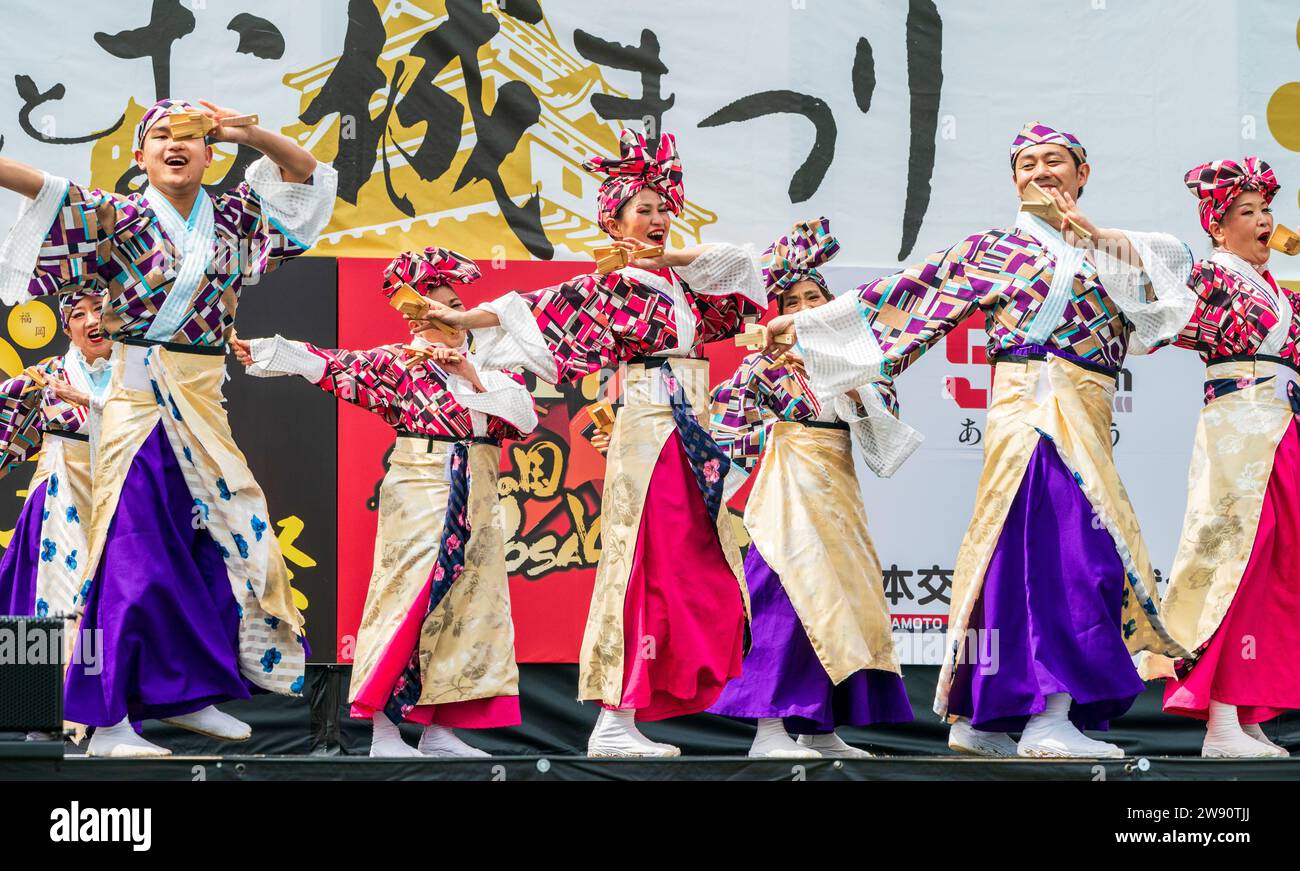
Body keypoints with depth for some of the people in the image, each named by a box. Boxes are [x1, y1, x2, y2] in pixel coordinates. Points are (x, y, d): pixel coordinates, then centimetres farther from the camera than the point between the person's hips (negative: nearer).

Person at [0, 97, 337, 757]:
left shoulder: (232, 217, 8)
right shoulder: (119, 218, -5)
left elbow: (303, 171, 12)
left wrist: (246, 133, -5)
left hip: (203, 404, 6)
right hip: (139, 399, -6)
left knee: (222, 542, 9)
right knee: (134, 554, -8)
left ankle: (190, 695, 22)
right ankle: (107, 721, -5)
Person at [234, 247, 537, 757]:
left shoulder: (485, 366, 15)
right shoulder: (397, 362, 2)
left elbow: (527, 420, 3)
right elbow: (335, 367, -9)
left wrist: (476, 379, -7)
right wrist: (264, 352, -20)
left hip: (477, 501, 5)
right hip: (420, 497, -5)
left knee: (465, 605, 4)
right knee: (412, 597, -11)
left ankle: (437, 729, 10)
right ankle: (384, 731, -10)